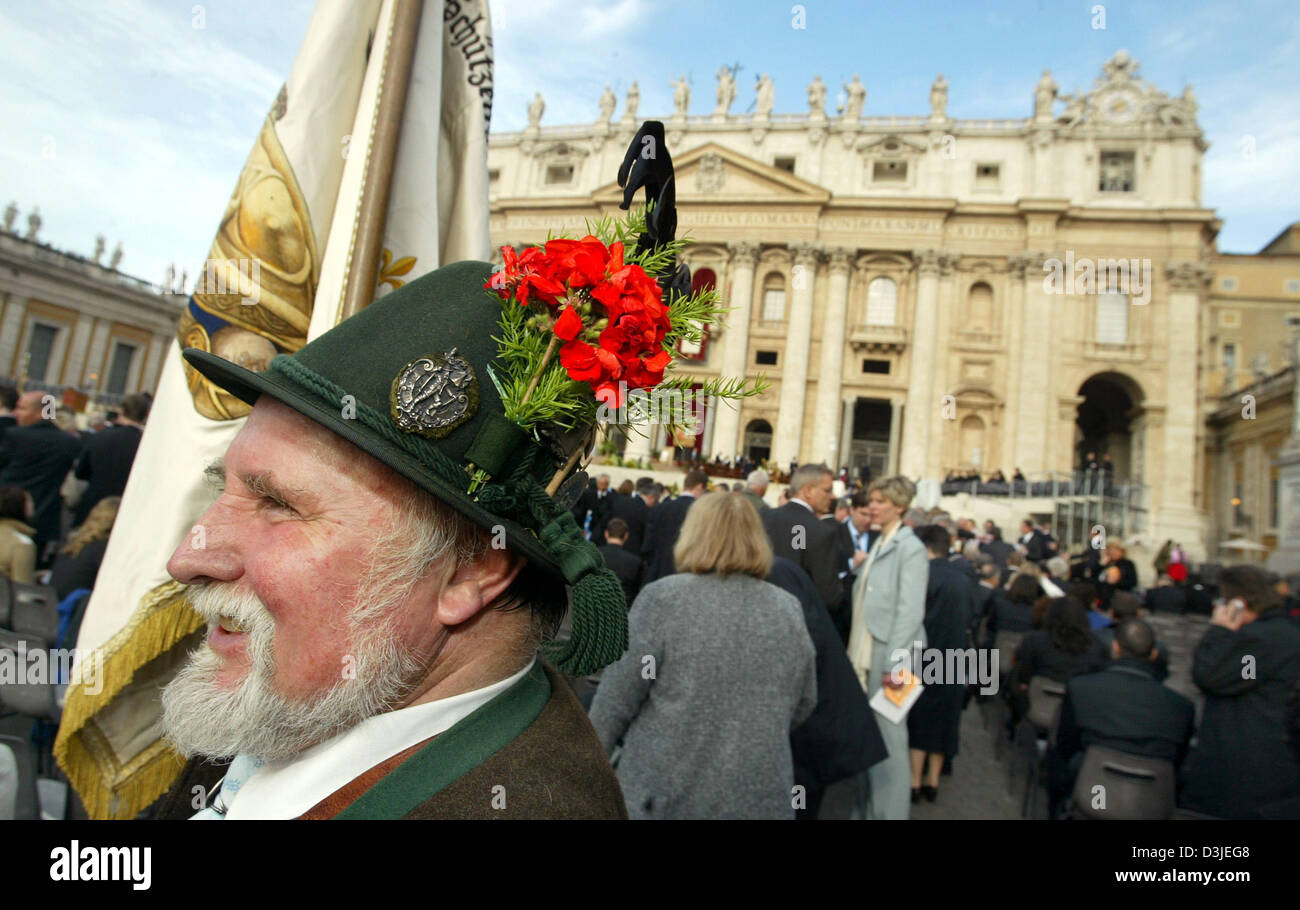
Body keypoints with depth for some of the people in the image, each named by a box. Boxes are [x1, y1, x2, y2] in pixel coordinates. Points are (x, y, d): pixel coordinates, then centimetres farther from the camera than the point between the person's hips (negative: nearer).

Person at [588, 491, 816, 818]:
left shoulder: (663, 598, -13)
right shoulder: (789, 610, 0)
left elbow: (617, 698, -9)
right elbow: (804, 705, 9)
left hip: (662, 793, -3)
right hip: (761, 797, 3)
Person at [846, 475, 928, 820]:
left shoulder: (911, 549, -9)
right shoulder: (877, 544, 14)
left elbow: (910, 611, -16)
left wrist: (895, 663, -20)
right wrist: (854, 651, 8)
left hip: (888, 656, -7)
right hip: (864, 655, 7)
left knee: (888, 735, 1)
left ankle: (890, 810, 14)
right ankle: (865, 807, 26)